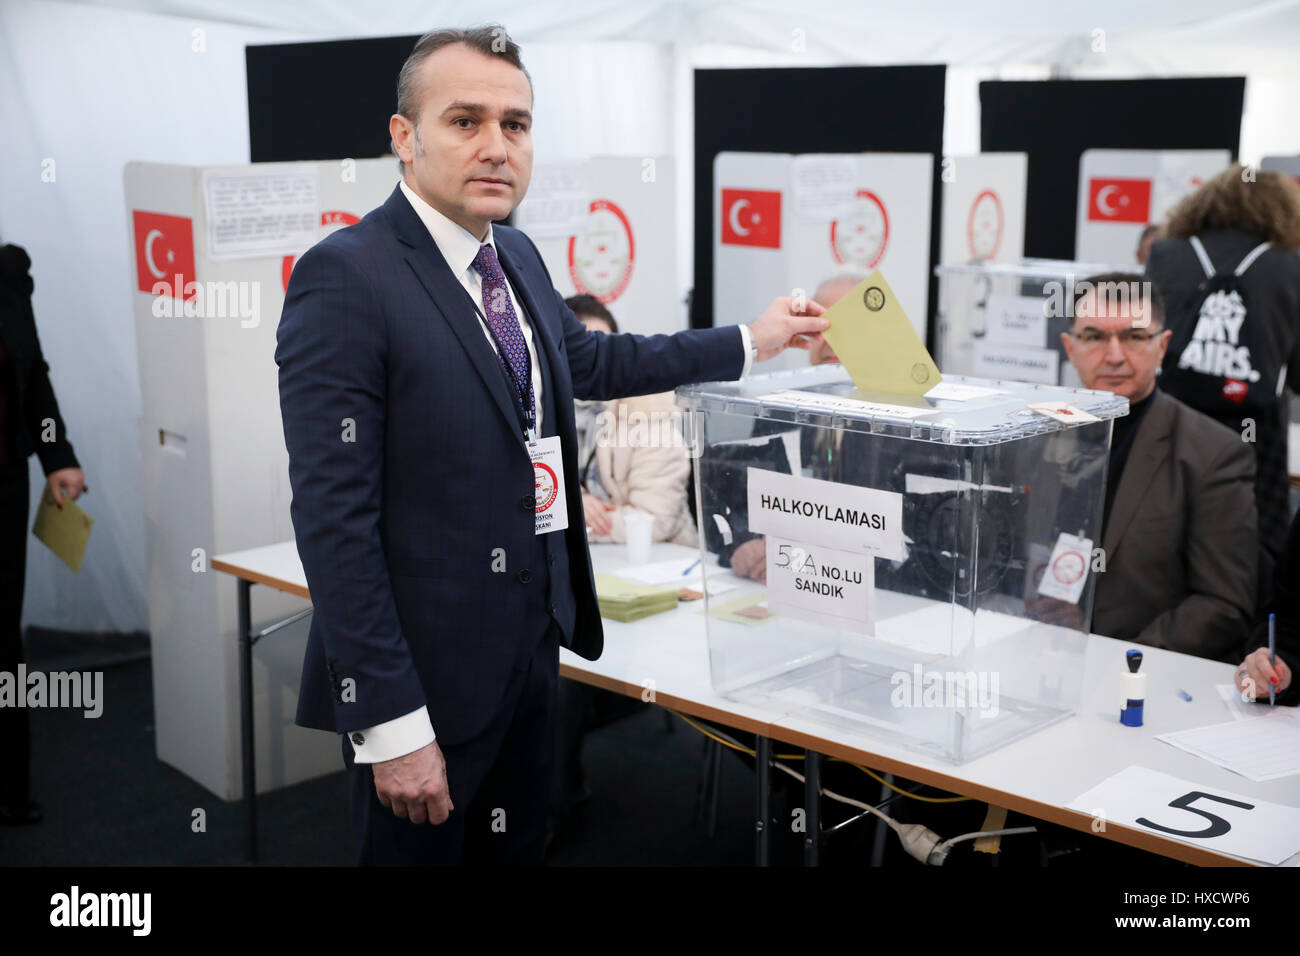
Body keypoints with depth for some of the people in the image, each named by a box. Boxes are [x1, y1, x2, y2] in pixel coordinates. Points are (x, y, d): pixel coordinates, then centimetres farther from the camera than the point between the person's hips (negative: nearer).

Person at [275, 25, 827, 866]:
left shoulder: (517, 257, 6)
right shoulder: (346, 279, -19)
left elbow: (586, 359, 25)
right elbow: (335, 518, -21)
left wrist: (750, 344, 26)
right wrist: (392, 726, -22)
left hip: (535, 639, 8)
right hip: (429, 670, -8)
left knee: (521, 846, 21)